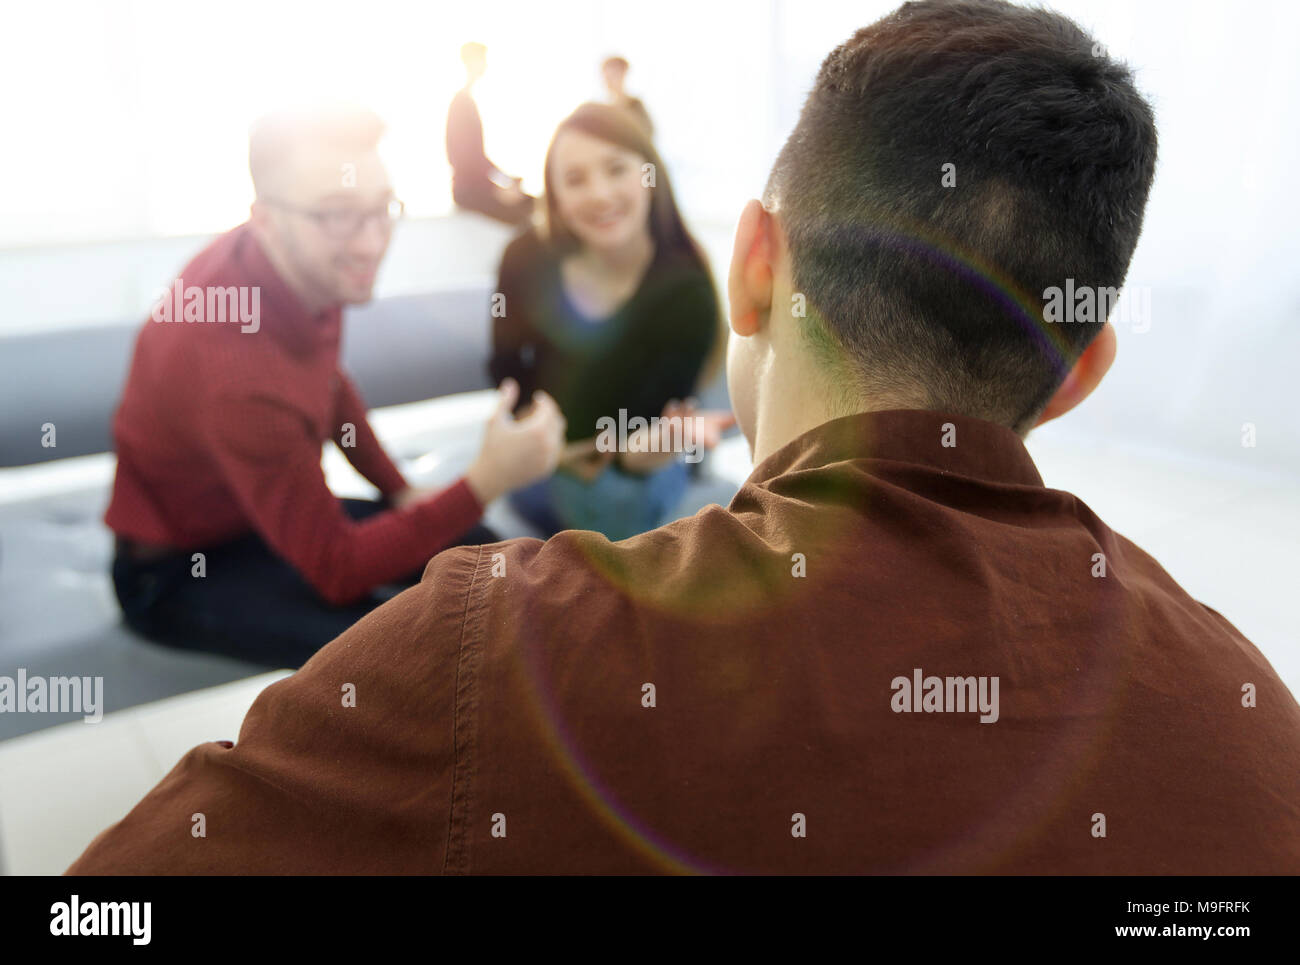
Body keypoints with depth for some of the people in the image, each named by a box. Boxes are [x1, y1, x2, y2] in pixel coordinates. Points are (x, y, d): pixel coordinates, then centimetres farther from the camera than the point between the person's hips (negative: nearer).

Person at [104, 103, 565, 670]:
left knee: (476, 552, 4)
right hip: (177, 572, -8)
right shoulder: (235, 371, -37)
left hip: (271, 513, 8)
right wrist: (487, 482, -35)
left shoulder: (307, 264, -13)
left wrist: (398, 491, 5)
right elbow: (336, 569, -30)